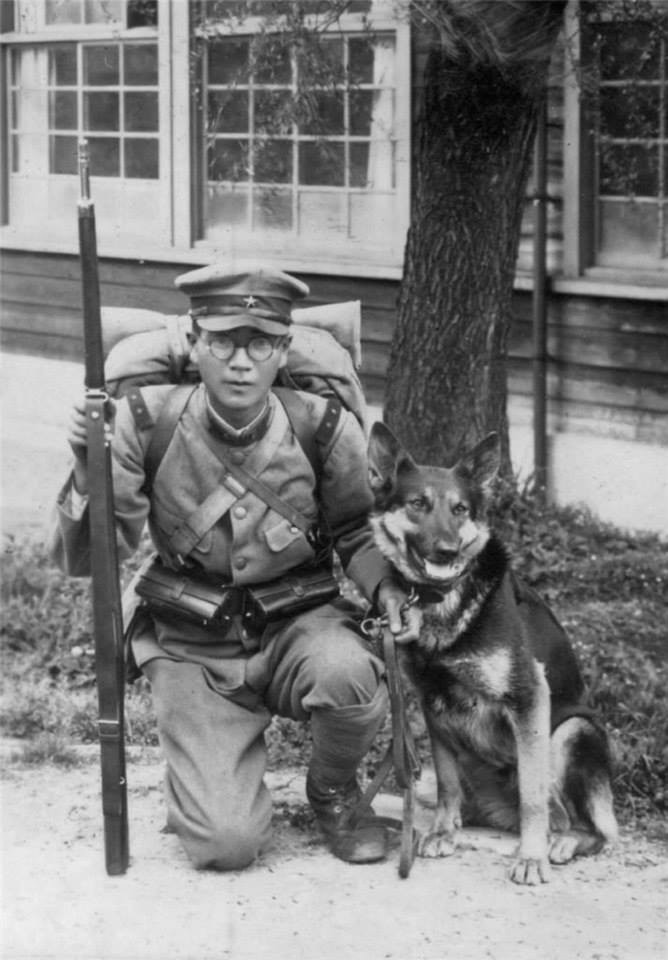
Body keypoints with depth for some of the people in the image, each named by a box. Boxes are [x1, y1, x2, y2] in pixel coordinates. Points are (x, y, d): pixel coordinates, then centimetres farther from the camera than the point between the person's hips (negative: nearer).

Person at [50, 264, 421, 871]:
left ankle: (334, 792, 0)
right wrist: (90, 475, -30)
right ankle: (212, 760, 23)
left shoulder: (323, 427, -13)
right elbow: (86, 561, -11)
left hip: (297, 625, 1)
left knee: (346, 673, -36)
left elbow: (356, 530, 7)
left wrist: (386, 588, -15)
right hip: (193, 650, -1)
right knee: (226, 844, -16)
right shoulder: (148, 423, -15)